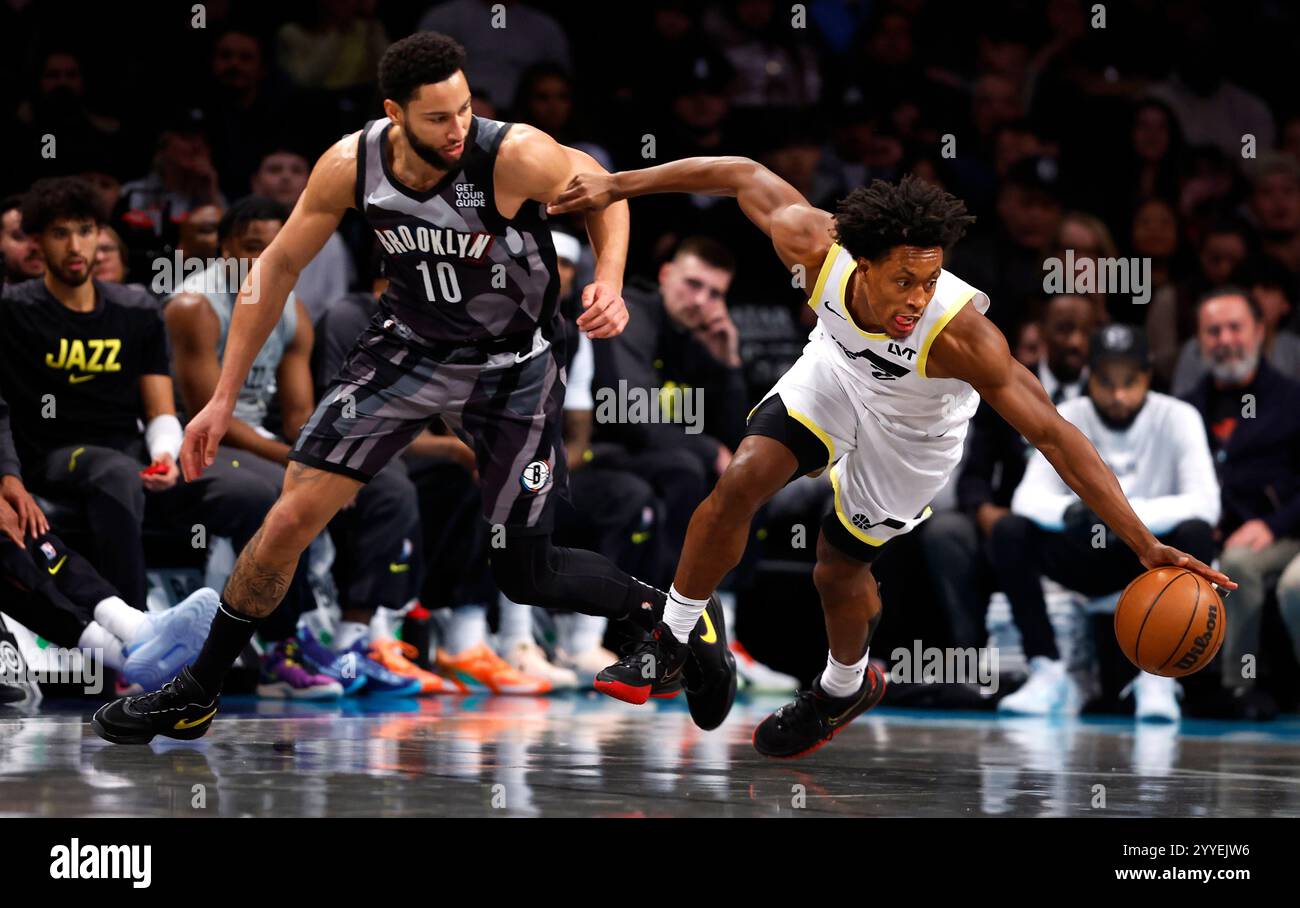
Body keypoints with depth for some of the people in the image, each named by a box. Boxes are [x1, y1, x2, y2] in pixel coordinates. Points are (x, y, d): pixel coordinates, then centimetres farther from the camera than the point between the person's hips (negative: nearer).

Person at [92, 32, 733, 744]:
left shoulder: (516, 157, -29)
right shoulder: (351, 166, -19)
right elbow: (279, 265, -5)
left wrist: (608, 283, -24)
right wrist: (224, 396, -3)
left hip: (511, 369, -2)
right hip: (408, 347, 2)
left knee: (527, 576, 1)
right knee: (292, 518, -8)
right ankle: (194, 696, 9)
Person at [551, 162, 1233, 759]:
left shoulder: (959, 334, -44)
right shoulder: (815, 246, -36)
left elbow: (1053, 435, -42)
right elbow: (746, 176, -17)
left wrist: (1145, 546, -44)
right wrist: (617, 186, -9)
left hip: (908, 433, -3)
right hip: (836, 371, 3)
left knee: (837, 570, 10)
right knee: (739, 483, -13)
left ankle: (848, 687, 44)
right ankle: (672, 641, 12)